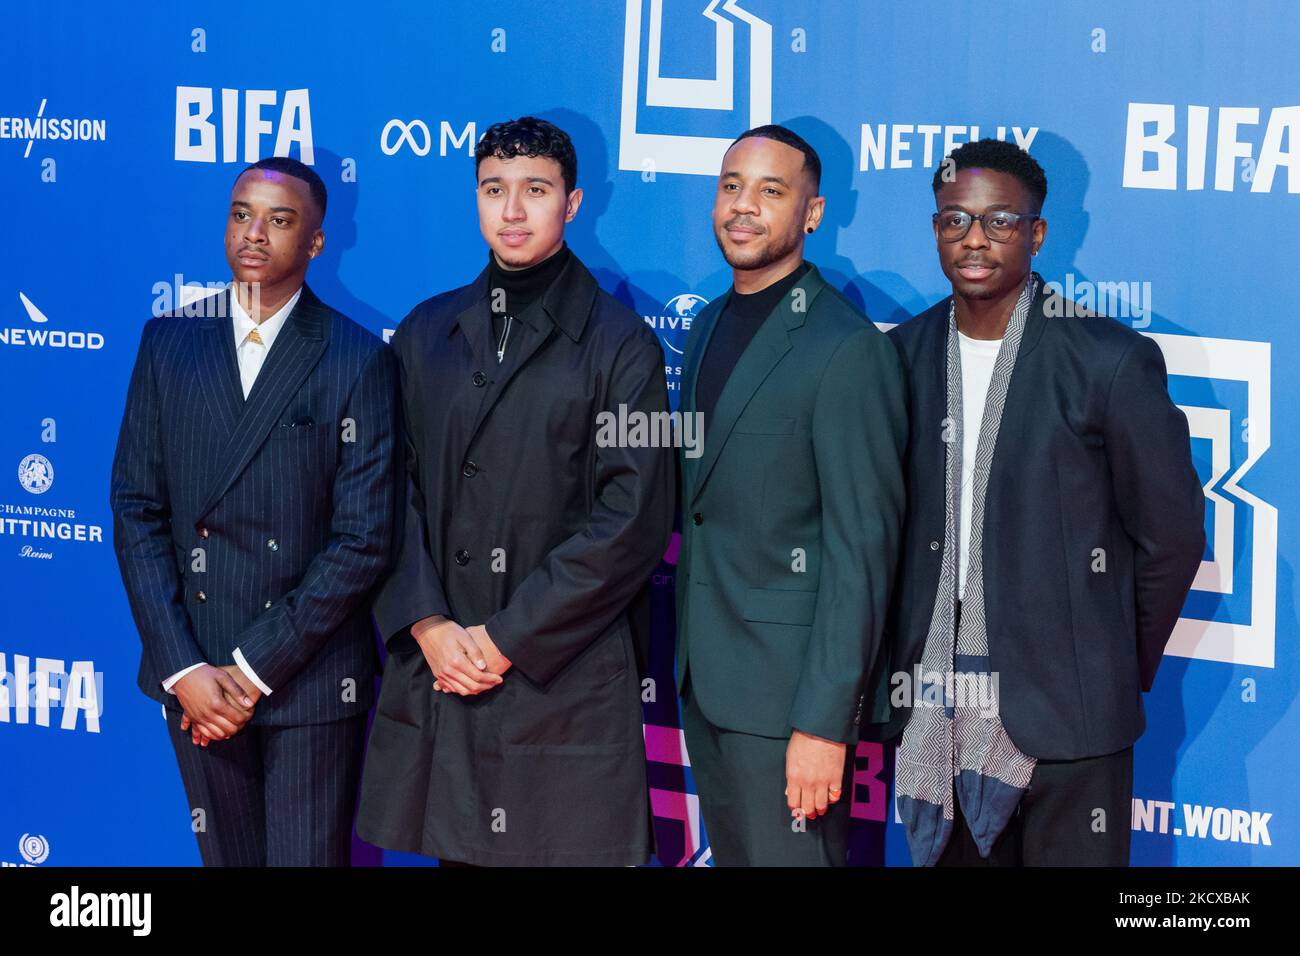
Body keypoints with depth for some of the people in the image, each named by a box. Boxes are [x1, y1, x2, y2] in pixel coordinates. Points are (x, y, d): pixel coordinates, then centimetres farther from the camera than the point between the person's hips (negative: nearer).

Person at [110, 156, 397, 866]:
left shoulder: (357, 359, -4)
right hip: (192, 670, 3)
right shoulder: (170, 342, 6)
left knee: (310, 857, 3)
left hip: (308, 673, -3)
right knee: (225, 855, 12)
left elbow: (363, 538, -8)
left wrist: (256, 667, -12)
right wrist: (181, 667, -7)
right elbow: (137, 512, 3)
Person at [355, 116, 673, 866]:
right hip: (440, 673, 4)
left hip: (567, 683, -3)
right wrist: (427, 623, -6)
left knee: (566, 848, -3)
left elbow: (632, 521, -8)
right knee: (458, 847, 7)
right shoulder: (427, 333, 13)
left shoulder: (621, 345, 0)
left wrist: (509, 637, -11)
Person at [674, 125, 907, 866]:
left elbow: (862, 548, -17)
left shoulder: (849, 349, -15)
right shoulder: (709, 328, 11)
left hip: (788, 687, -8)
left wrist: (825, 722, -20)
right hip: (705, 678, 8)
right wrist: (690, 654, 10)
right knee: (731, 856, 16)